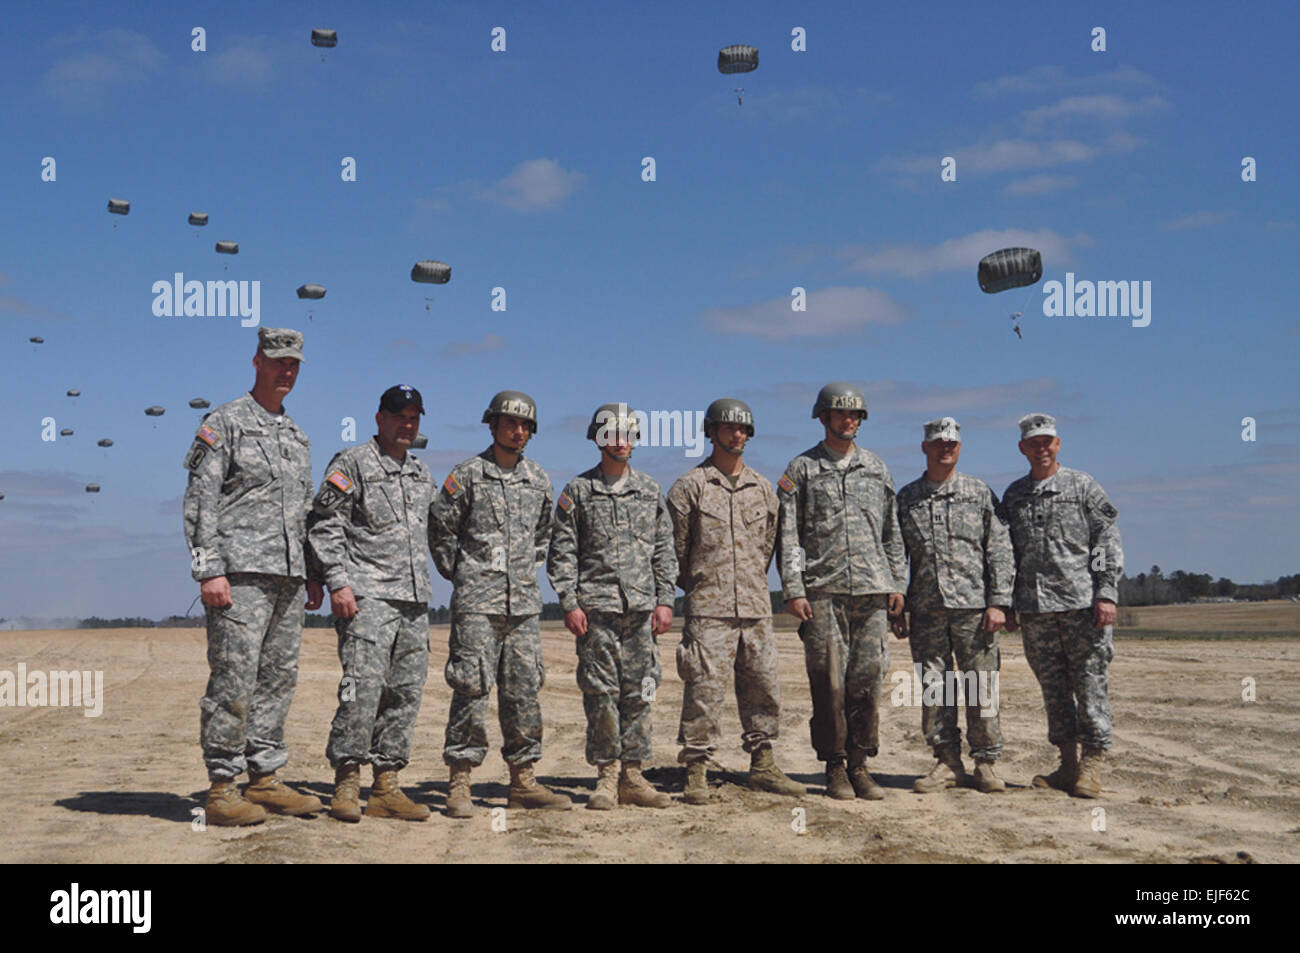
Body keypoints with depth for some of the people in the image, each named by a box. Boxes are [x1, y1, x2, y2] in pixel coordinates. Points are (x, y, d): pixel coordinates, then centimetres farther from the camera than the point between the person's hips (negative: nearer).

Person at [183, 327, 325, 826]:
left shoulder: (297, 437, 21)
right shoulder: (225, 422, -2)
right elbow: (200, 501, -8)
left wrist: (313, 574, 17)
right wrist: (208, 571, -16)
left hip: (287, 578, 8)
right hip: (240, 574, -7)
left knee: (278, 679, 10)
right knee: (234, 681, -7)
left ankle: (265, 780, 18)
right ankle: (221, 791, -2)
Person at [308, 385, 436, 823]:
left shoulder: (421, 472, 20)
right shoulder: (351, 463, -1)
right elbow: (325, 526, -7)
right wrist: (338, 582, -16)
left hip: (414, 600, 7)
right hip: (367, 596, -7)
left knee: (406, 692, 5)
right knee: (364, 685, -15)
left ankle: (386, 788, 10)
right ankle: (346, 785, -8)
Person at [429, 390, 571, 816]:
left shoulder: (539, 480, 14)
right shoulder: (467, 474, -2)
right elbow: (440, 530, 2)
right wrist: (459, 574, 6)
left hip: (524, 602, 5)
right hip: (477, 601, -5)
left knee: (525, 690, 6)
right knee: (471, 689, -7)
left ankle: (523, 781, 14)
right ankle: (459, 784, -2)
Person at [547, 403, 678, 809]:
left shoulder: (650, 491, 13)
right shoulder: (578, 491, 4)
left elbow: (664, 550, 13)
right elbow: (562, 552, 1)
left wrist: (665, 601, 4)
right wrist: (569, 604, -7)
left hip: (642, 608, 3)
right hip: (596, 607, -3)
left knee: (639, 693, 3)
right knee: (600, 693, -3)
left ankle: (632, 776, 11)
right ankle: (607, 776, 7)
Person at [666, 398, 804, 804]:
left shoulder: (763, 487, 13)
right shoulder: (691, 486, -2)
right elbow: (675, 546, 1)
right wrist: (695, 586, 7)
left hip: (756, 606, 5)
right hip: (709, 609, -5)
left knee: (764, 686, 9)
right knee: (705, 688, -7)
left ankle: (763, 766, 21)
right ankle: (696, 773, 0)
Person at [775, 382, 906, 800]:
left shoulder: (877, 469, 15)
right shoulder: (801, 470, 4)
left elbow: (892, 532, 17)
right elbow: (788, 535, 0)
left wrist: (897, 583, 9)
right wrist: (793, 590, -9)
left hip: (872, 592, 3)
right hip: (823, 592, -3)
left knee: (868, 680, 2)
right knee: (829, 683, -2)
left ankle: (860, 765, 10)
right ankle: (834, 768, 8)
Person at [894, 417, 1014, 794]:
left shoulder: (979, 493, 7)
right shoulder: (906, 498, 12)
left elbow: (1000, 551, 4)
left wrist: (999, 602, -5)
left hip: (974, 605, -2)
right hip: (926, 610, 2)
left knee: (981, 688, -2)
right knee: (933, 689, 3)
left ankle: (987, 763, 9)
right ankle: (948, 763, 12)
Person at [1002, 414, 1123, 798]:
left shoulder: (1083, 486, 4)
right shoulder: (1013, 495, 15)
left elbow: (1108, 542, 0)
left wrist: (1107, 594, -9)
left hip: (1083, 604, -3)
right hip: (1035, 608, 4)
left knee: (1090, 685, -3)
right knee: (1053, 690, 6)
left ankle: (1092, 766, 3)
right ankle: (1067, 765, 14)